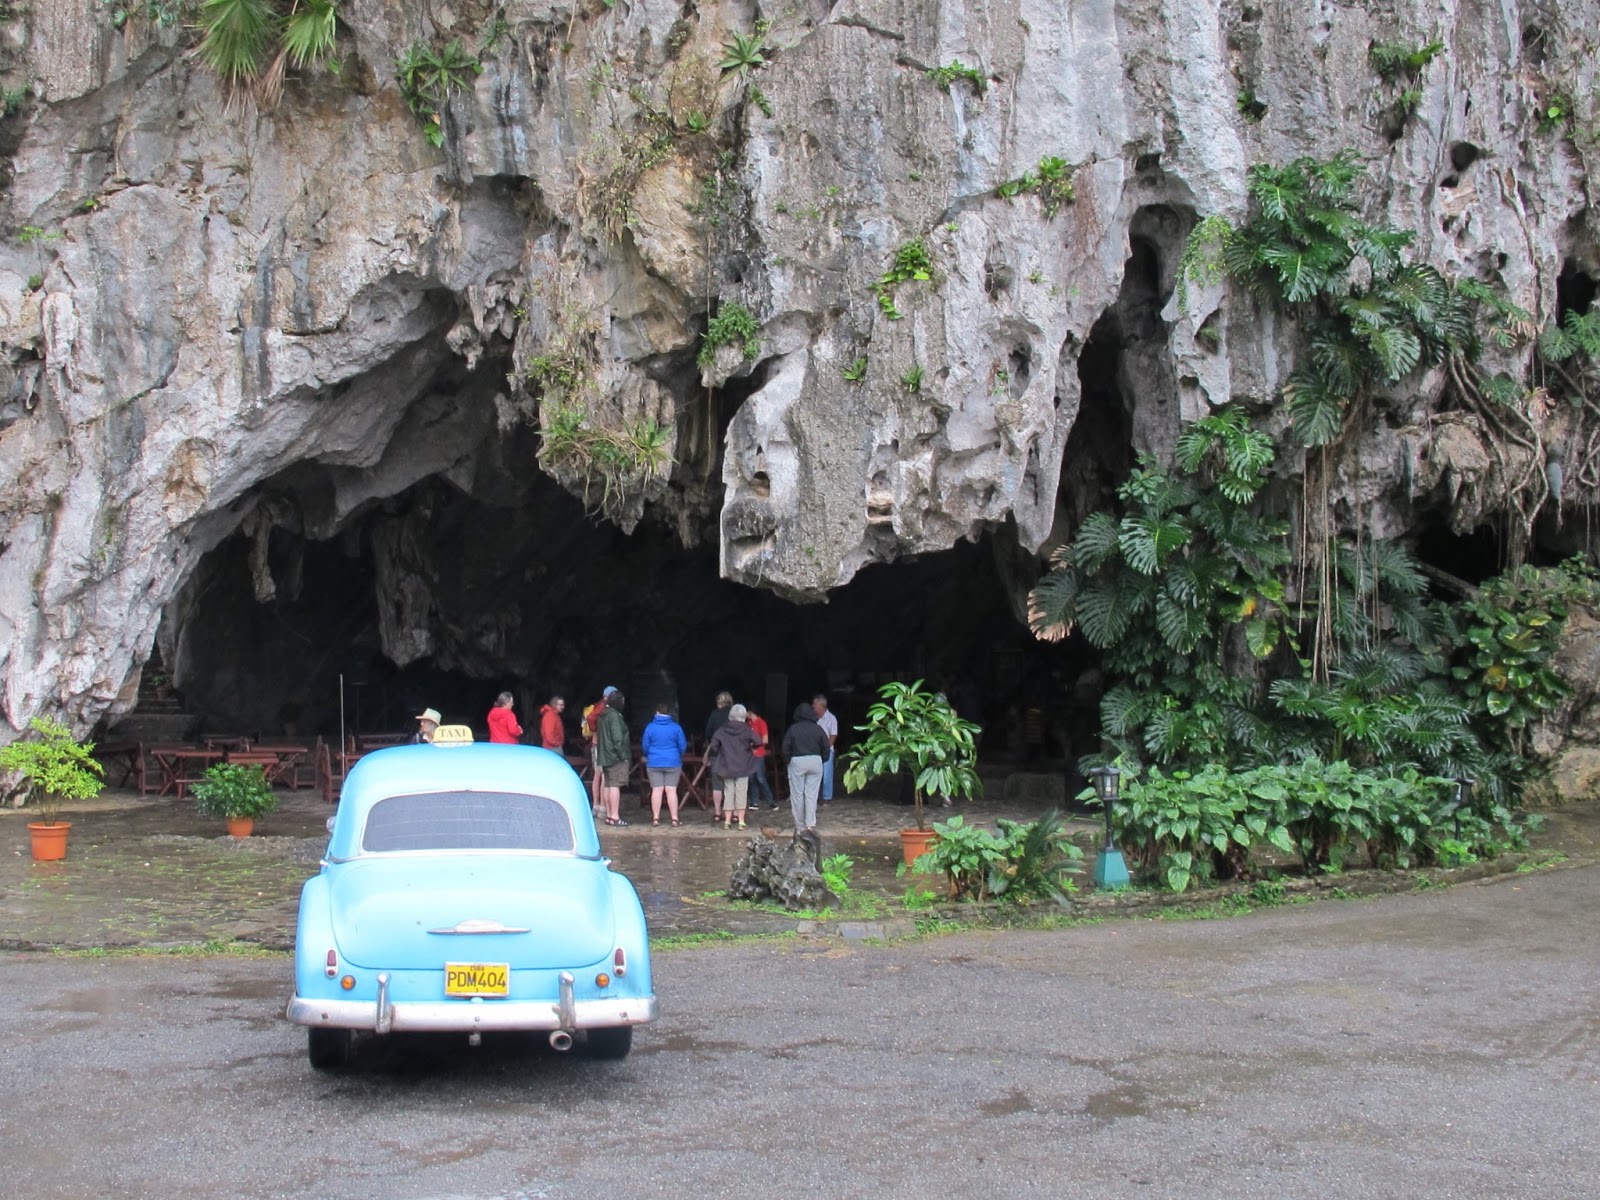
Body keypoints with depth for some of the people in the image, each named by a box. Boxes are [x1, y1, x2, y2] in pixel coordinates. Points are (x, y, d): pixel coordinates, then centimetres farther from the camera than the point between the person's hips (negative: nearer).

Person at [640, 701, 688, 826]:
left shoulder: (650, 727, -3)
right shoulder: (676, 727, -4)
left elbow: (645, 746, 3)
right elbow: (683, 746, 2)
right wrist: (678, 757, 21)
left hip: (654, 763, 0)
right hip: (673, 763, 0)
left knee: (656, 789, 3)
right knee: (671, 790, 0)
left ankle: (655, 818, 4)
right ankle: (674, 818, -1)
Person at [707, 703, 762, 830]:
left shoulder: (722, 730, -1)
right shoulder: (746, 730, -8)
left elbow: (713, 746, -6)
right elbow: (758, 742, -19)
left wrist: (710, 755, 13)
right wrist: (751, 746, 2)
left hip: (726, 767, 2)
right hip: (743, 767, -2)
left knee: (728, 793, 8)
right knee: (741, 793, 2)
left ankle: (728, 821, 7)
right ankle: (741, 821, 0)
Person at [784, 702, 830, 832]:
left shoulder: (793, 729, -4)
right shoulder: (817, 729, 2)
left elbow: (786, 748, -4)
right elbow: (826, 747, 4)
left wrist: (788, 759, 11)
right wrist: (822, 758, 18)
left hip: (797, 762, -2)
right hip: (815, 761, 2)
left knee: (797, 795, 5)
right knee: (811, 794, 4)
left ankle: (800, 826, 7)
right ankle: (811, 823, -6)